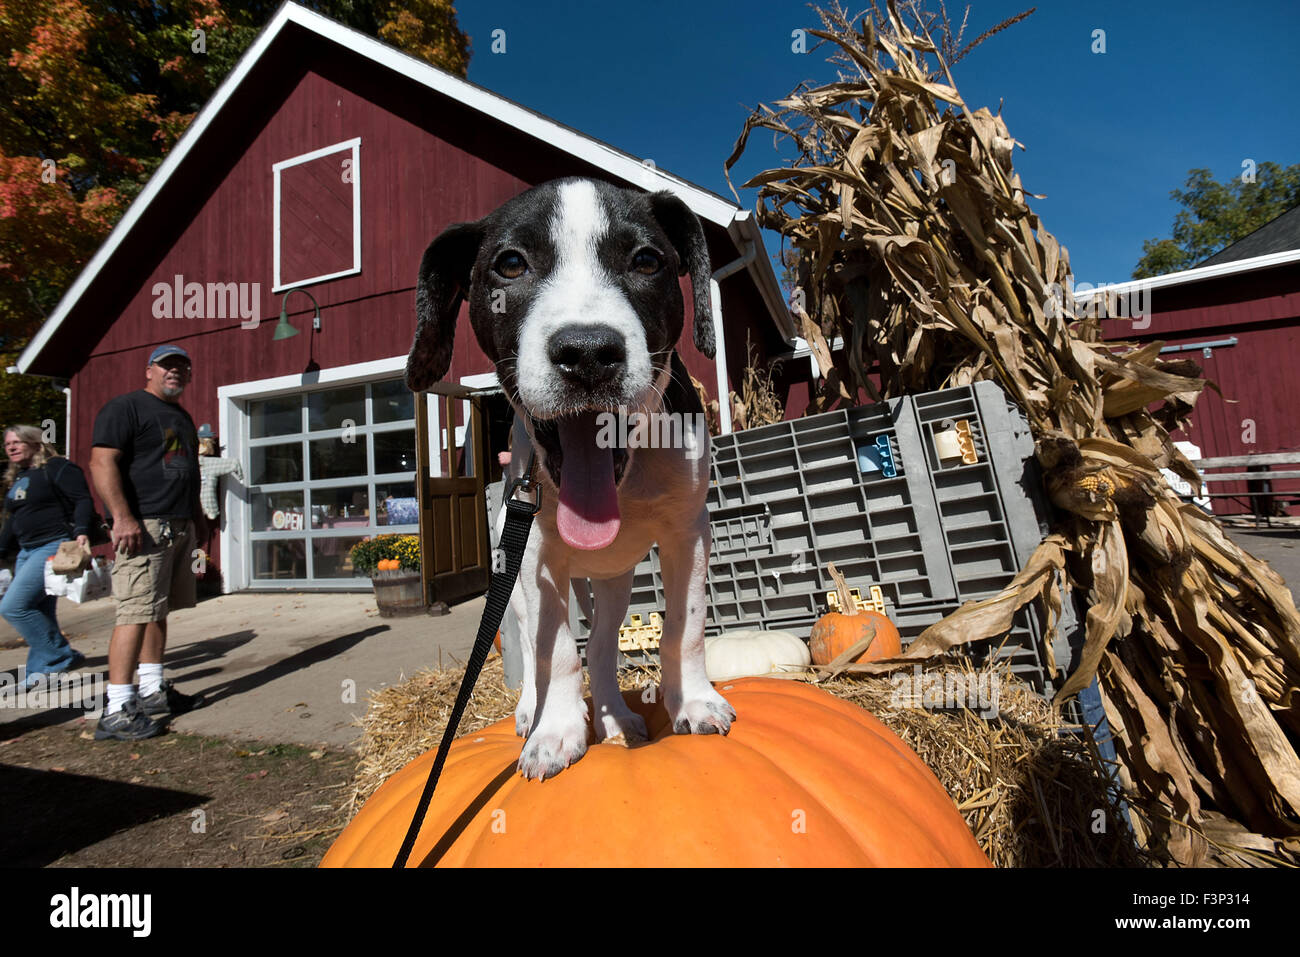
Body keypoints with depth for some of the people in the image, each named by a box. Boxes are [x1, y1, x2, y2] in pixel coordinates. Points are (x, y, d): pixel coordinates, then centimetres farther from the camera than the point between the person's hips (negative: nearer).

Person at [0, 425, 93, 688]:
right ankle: (41, 669, 15)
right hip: (28, 551, 9)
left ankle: (61, 657, -6)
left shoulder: (57, 468, -6)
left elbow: (83, 500, -16)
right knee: (38, 612, 8)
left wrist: (81, 532, -29)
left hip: (56, 546, -9)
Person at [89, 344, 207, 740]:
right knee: (137, 613, -11)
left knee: (158, 611, 13)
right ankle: (117, 711, -6)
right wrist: (123, 517, -23)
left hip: (180, 527, 9)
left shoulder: (183, 417, 22)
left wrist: (197, 516, 24)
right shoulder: (125, 407, -5)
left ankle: (152, 691, 22)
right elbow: (101, 462, -15)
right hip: (144, 527, -9)